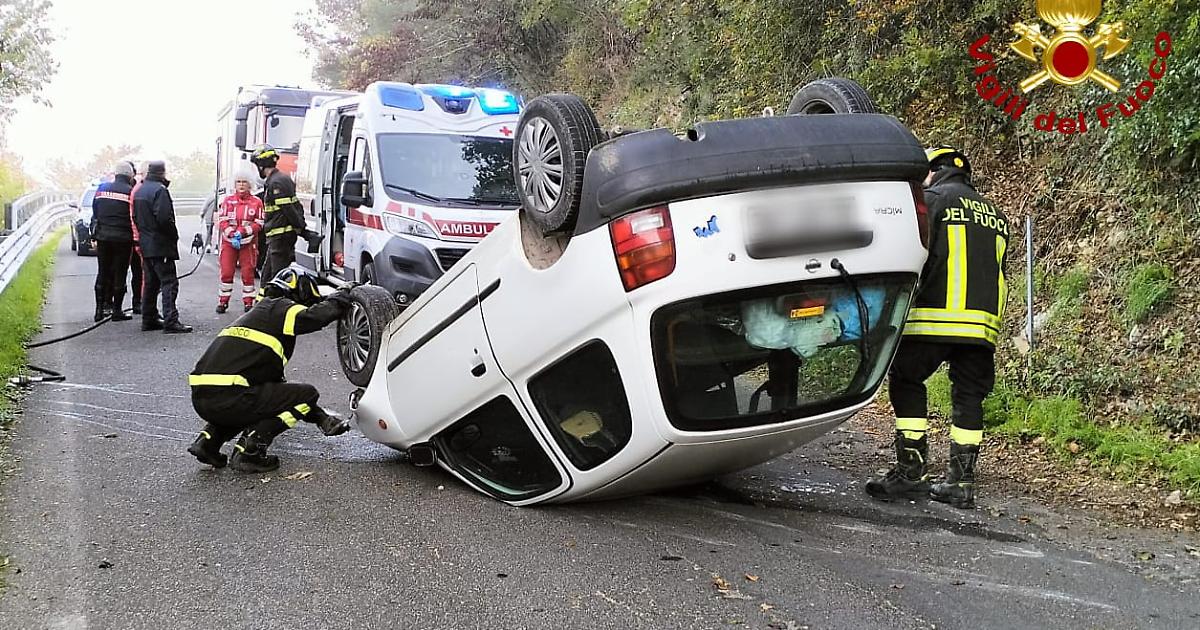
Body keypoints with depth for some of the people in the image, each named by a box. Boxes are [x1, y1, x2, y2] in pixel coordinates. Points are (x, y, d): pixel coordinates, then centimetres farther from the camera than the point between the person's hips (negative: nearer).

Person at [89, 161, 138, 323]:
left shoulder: (102, 188, 6)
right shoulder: (131, 191, -8)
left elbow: (95, 214, 10)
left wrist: (94, 236, 15)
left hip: (103, 237, 4)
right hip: (123, 238, -4)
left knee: (102, 273, 12)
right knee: (119, 274, 2)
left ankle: (100, 309, 14)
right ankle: (117, 310, 4)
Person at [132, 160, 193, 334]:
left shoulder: (139, 191, 15)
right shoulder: (160, 190, -15)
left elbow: (135, 217, 18)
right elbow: (164, 218, -22)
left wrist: (144, 234, 18)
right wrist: (174, 235, -9)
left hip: (145, 244, 9)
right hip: (160, 245, -9)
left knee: (150, 283, 15)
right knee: (169, 282, -9)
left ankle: (149, 319, 19)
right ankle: (170, 321, -14)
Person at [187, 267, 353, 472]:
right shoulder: (283, 309, 4)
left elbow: (272, 377, 34)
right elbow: (322, 313, -16)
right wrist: (344, 293, 7)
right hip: (228, 398, -9)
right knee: (307, 394, 4)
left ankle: (209, 439, 17)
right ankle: (249, 449, -7)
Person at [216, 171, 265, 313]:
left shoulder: (256, 202, 0)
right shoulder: (227, 201, 5)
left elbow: (258, 225, -3)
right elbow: (222, 221, 0)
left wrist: (242, 232, -15)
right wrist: (232, 235, -15)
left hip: (248, 243, -1)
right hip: (229, 242, 1)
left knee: (248, 273, 2)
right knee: (226, 272, 1)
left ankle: (248, 302, 12)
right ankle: (223, 301, 12)